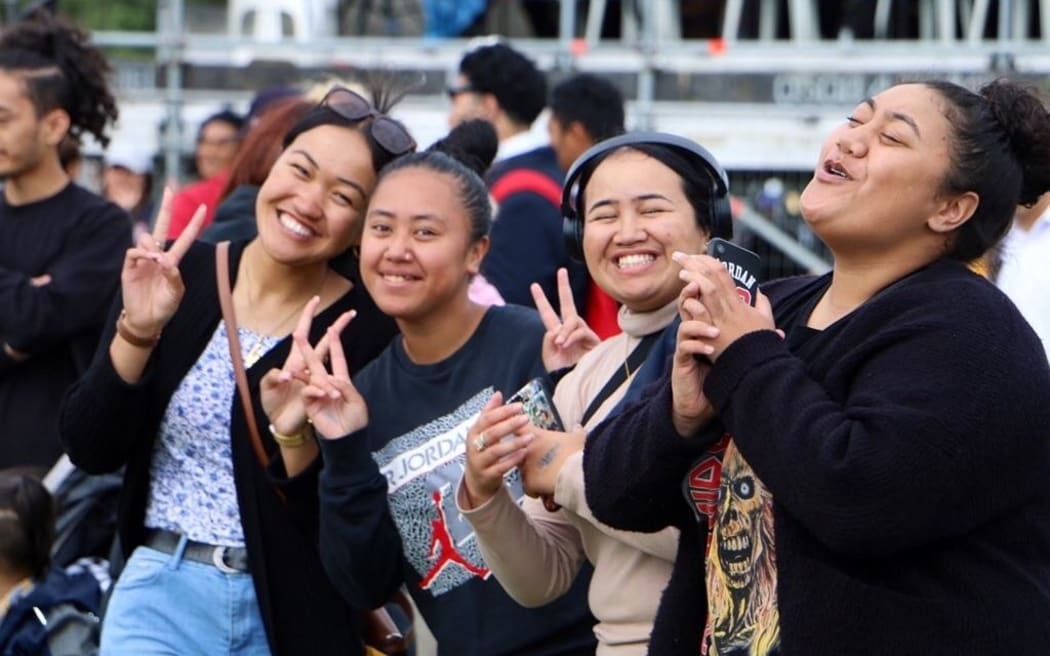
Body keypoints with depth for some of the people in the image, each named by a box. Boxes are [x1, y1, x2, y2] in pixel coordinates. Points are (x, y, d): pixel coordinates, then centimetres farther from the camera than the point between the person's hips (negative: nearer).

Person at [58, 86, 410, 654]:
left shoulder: (371, 332, -9)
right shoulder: (178, 276, -2)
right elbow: (89, 450, -5)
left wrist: (295, 433, -26)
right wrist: (137, 331, -17)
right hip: (163, 593, 1)